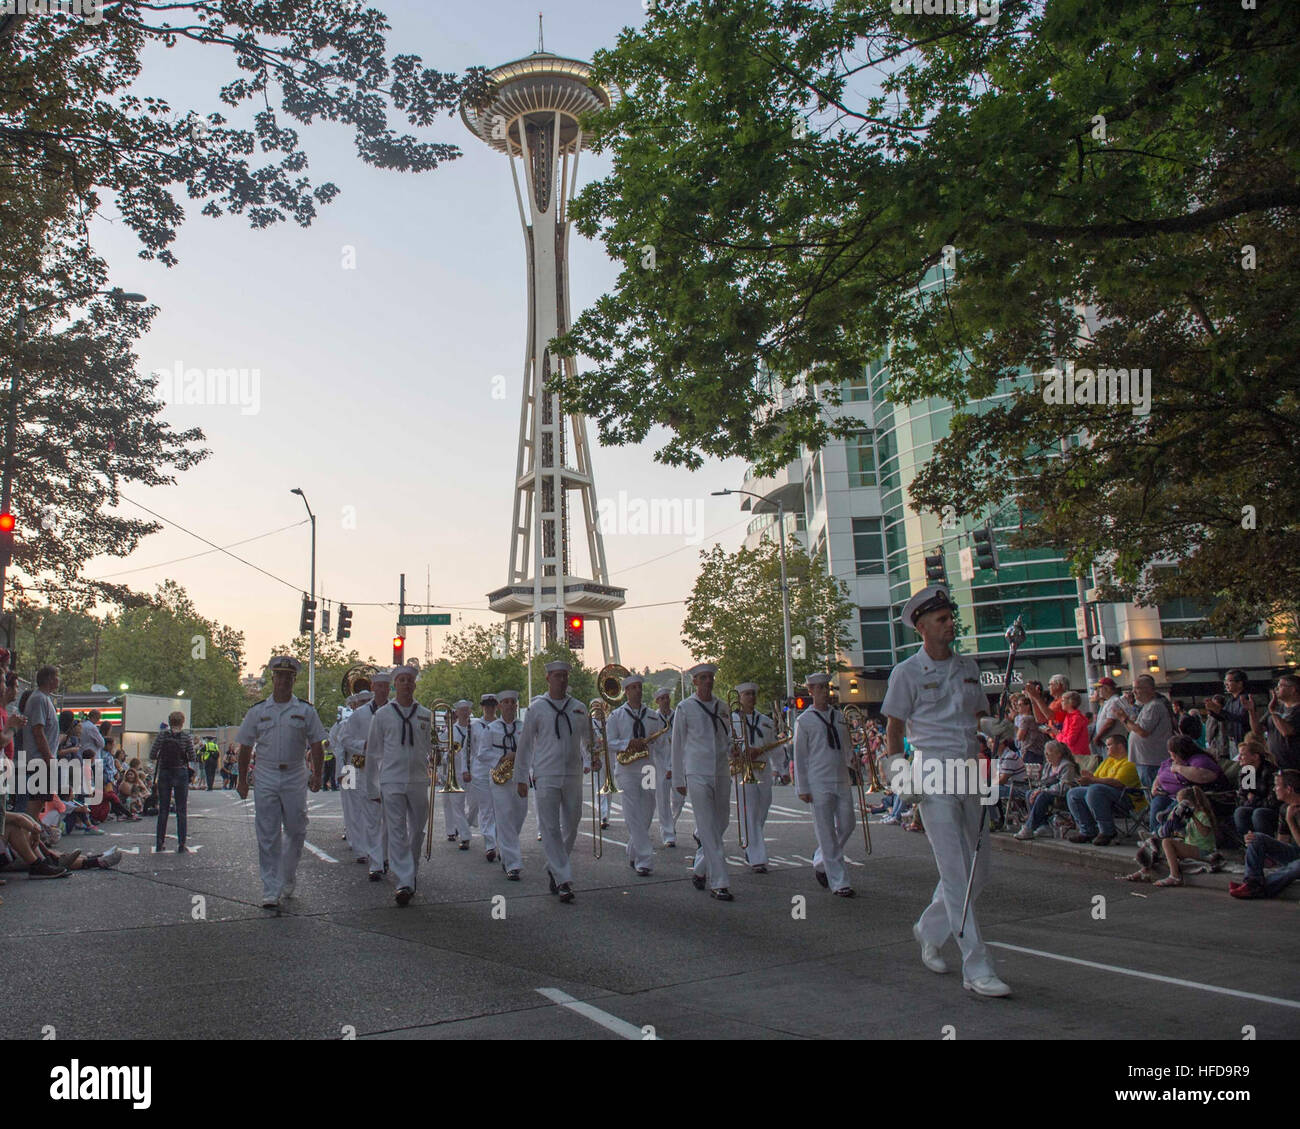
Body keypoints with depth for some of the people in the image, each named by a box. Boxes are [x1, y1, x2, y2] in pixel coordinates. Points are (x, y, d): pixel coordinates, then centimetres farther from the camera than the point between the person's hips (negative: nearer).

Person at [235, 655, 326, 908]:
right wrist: (242, 780, 8)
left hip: (295, 777, 0)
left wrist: (317, 774, -4)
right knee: (268, 837, 0)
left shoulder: (305, 711, 4)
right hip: (266, 777, 0)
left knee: (296, 832, 6)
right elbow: (245, 748, 11)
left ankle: (287, 880, 27)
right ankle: (270, 892, 5)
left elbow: (316, 746, 5)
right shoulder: (258, 711, 6)